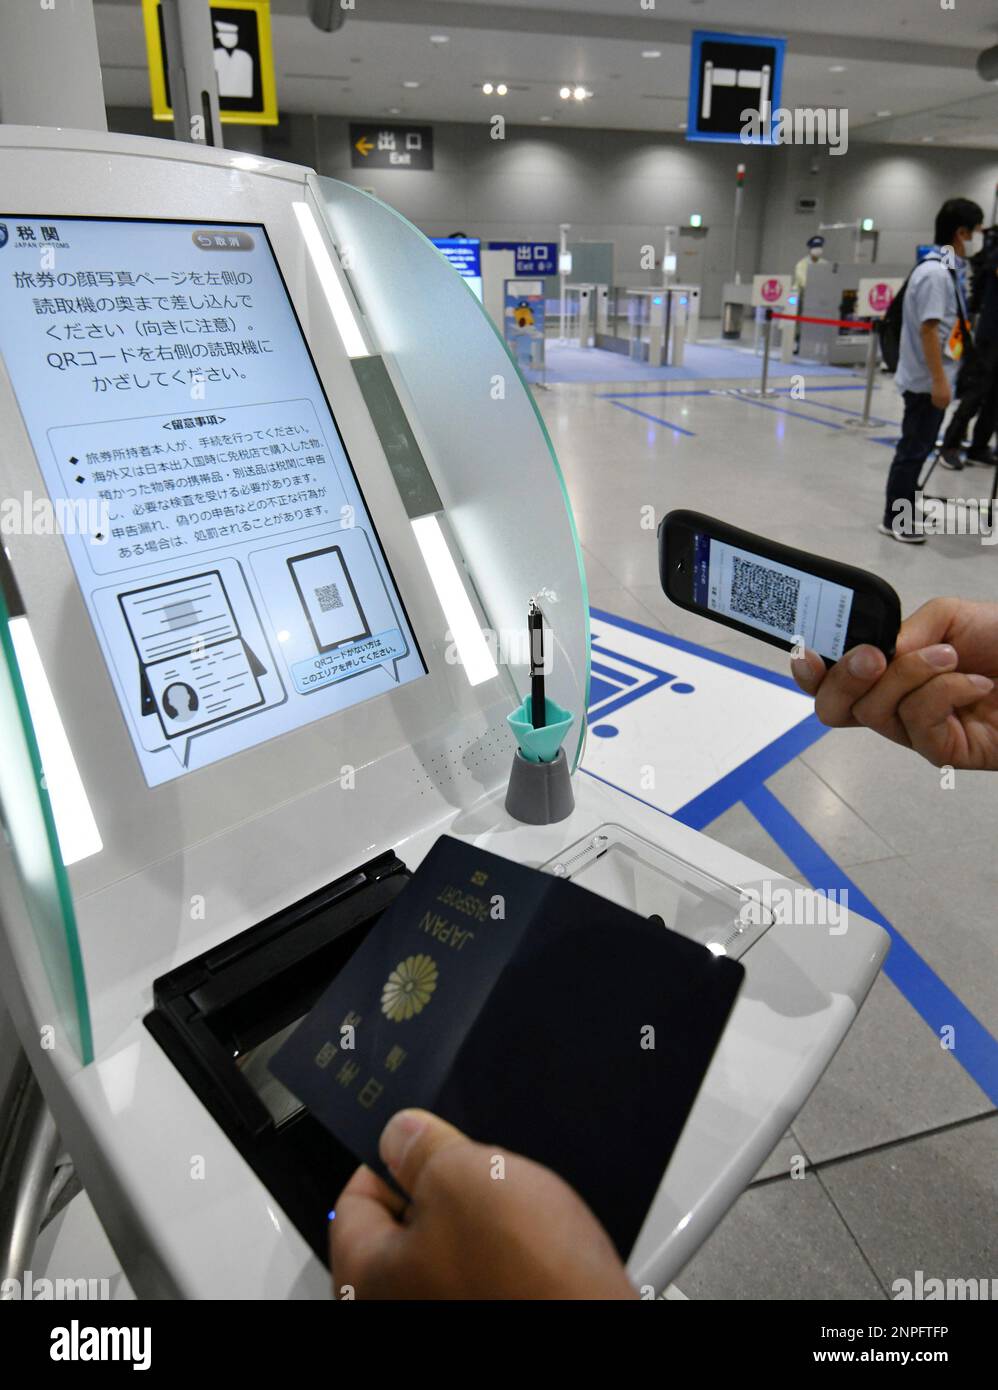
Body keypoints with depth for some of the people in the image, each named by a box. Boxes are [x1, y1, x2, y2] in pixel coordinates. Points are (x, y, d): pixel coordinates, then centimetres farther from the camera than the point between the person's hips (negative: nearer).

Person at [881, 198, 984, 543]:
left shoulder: (946, 269, 13)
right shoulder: (936, 272, -16)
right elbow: (928, 329, -21)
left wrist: (941, 379, 18)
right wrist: (939, 380, -22)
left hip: (929, 378, 10)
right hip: (926, 380, -10)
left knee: (917, 448, 14)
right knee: (914, 449, -3)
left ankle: (903, 514, 23)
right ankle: (894, 519, 5)